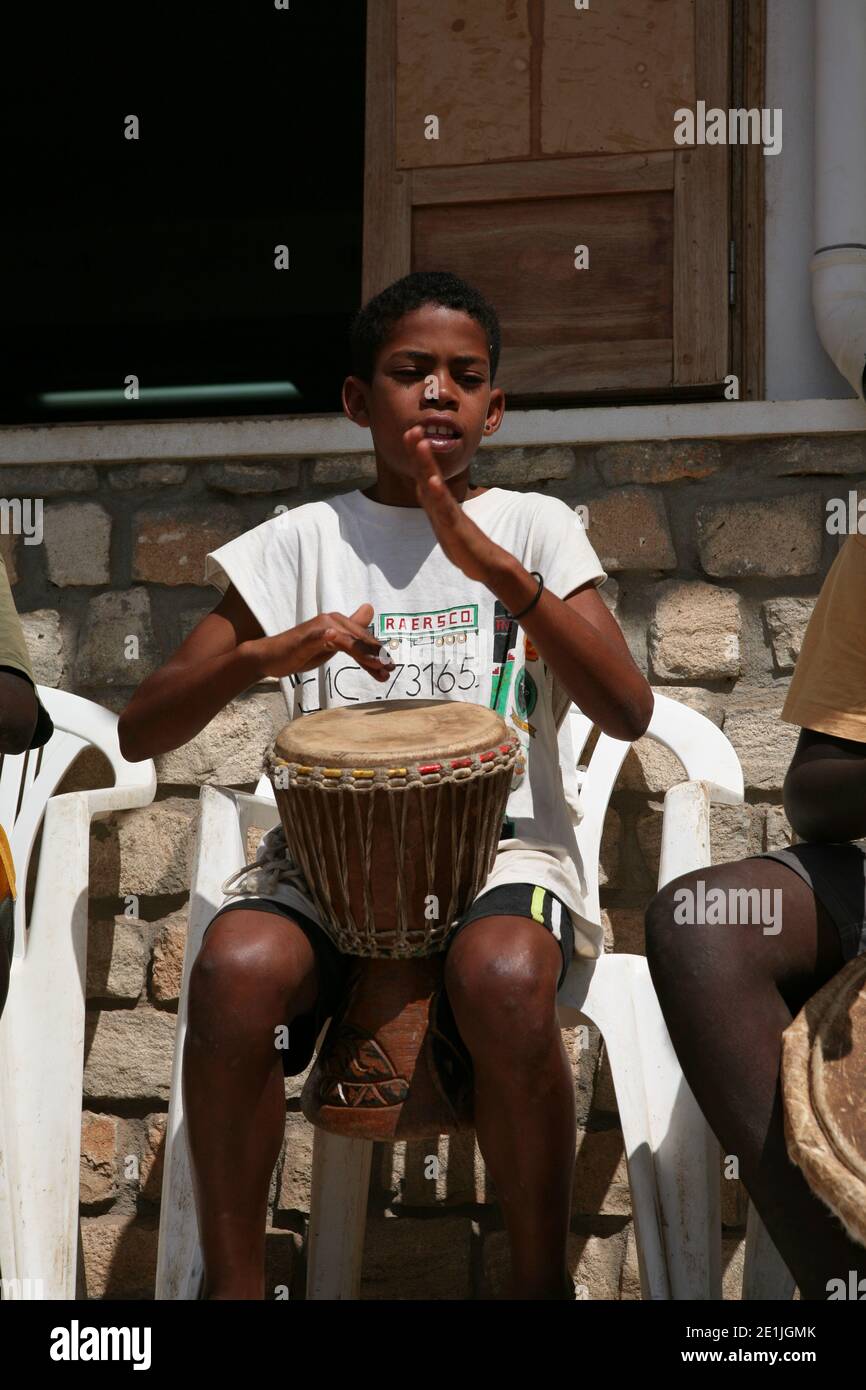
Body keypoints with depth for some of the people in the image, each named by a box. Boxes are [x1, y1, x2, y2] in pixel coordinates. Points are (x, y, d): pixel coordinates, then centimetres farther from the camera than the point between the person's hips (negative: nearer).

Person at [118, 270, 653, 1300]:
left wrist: (499, 572, -17)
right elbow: (140, 731, 4)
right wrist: (268, 652, -15)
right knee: (235, 967, -33)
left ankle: (542, 1281, -13)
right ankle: (232, 1281, -12)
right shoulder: (305, 539, 9)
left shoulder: (534, 526, 9)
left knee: (502, 979, -36)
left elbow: (628, 713, -6)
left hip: (502, 843, -1)